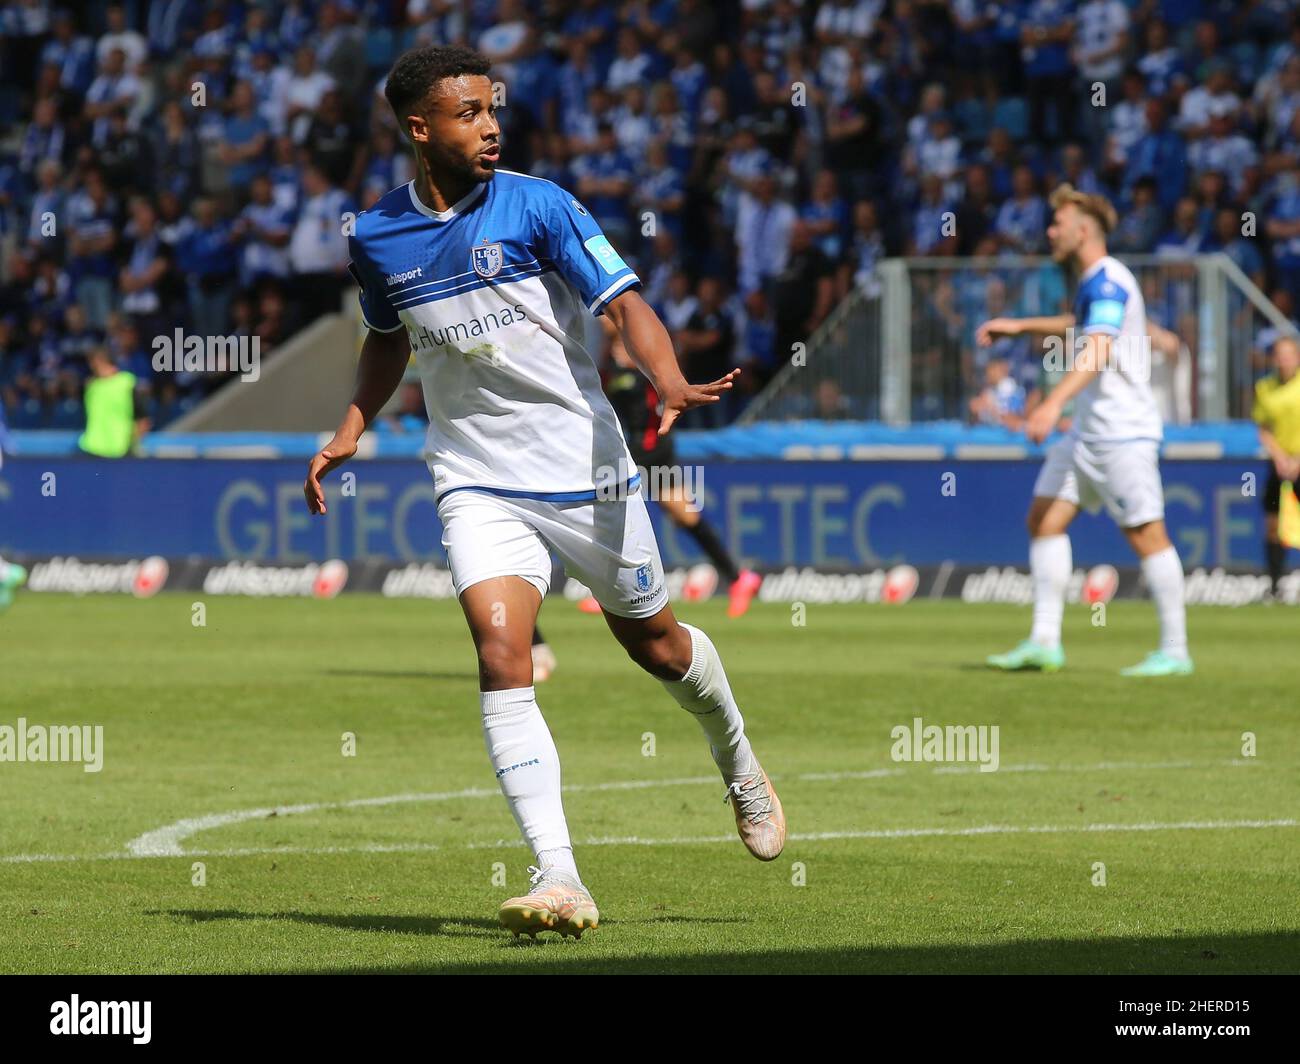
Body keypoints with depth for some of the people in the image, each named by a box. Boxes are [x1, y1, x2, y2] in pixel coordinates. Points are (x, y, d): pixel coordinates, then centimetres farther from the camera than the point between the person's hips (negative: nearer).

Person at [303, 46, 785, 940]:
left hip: (584, 467, -1)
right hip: (478, 486, 1)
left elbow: (624, 302, -14)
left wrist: (672, 384, -31)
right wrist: (352, 430, 12)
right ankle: (560, 881, -24)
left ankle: (739, 762, 45)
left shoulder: (535, 205, -9)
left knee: (655, 644, 12)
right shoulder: (376, 239, 2)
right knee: (501, 654, -19)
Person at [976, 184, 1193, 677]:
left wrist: (1054, 402, -42)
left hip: (1123, 430, -10)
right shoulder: (1093, 282, 16)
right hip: (1088, 430, 10)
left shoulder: (1107, 280, -15)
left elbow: (1098, 350, -30)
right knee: (1045, 519, 2)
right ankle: (1044, 642, 1)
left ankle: (1175, 650, 0)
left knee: (1146, 534, -6)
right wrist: (1019, 326, 35)